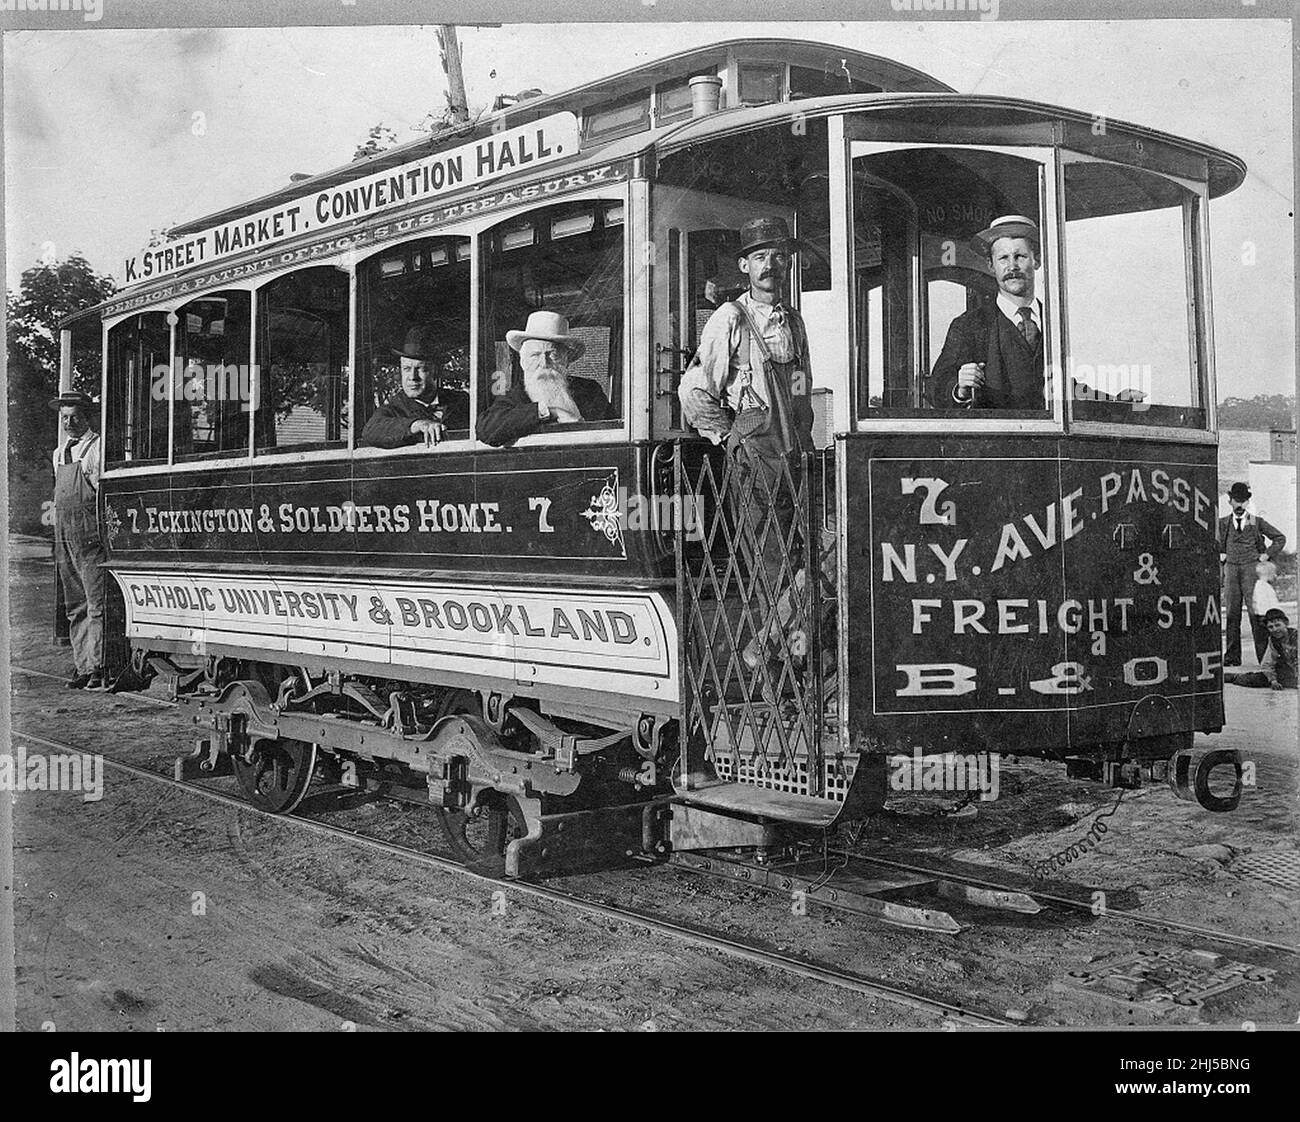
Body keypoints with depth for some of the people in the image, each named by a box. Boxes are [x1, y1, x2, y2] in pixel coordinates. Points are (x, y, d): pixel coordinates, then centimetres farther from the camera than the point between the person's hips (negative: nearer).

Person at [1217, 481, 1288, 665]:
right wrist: (1219, 554, 11)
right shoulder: (1223, 523, 12)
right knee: (1232, 613, 1)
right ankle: (1232, 656, 4)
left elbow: (1280, 538, 13)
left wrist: (1267, 555, 3)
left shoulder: (1257, 522, 7)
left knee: (1255, 612, -7)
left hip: (1252, 568, -2)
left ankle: (1264, 655, -4)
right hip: (1231, 569, 2)